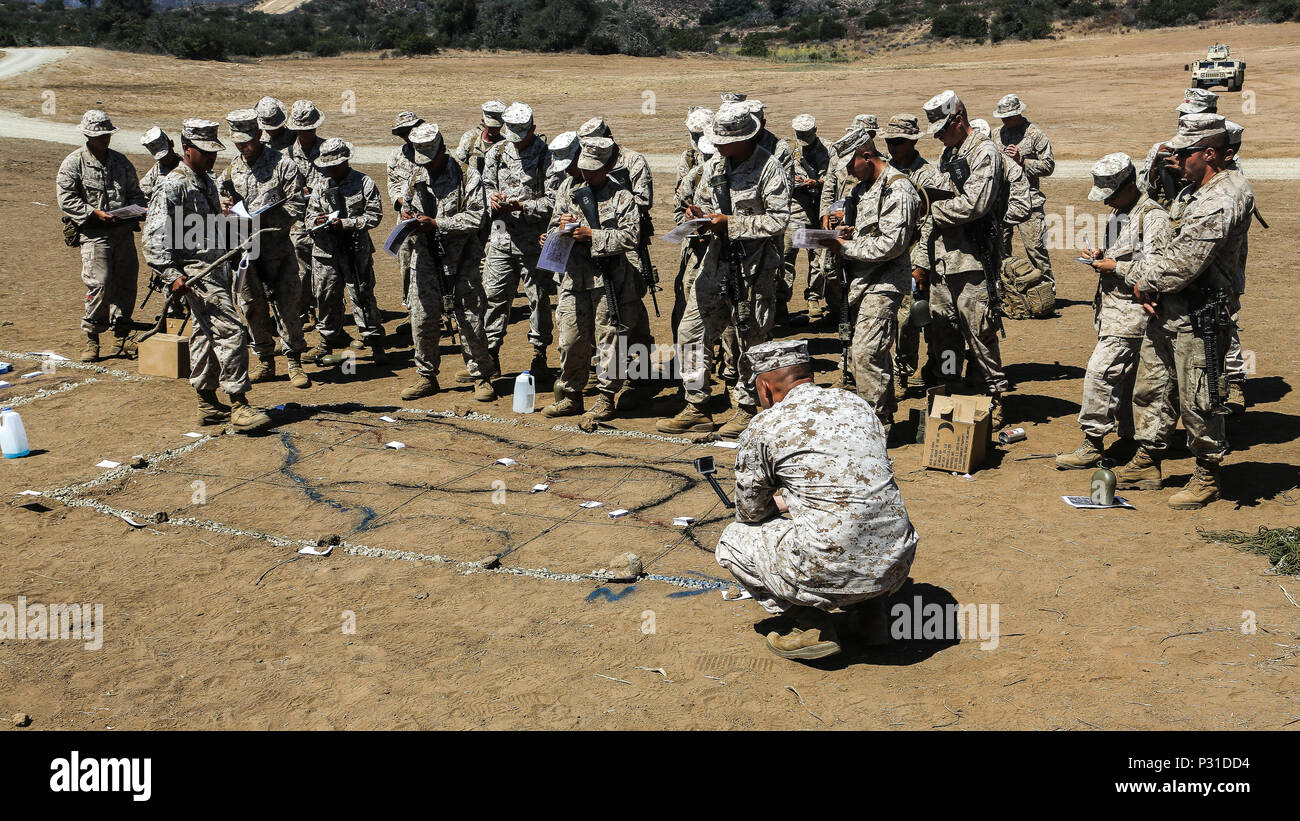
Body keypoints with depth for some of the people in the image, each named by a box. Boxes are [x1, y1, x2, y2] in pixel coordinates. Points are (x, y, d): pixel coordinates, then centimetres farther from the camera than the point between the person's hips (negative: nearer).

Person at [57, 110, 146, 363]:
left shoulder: (121, 162, 16)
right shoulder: (73, 163, 1)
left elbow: (135, 192, 23)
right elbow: (66, 199, -5)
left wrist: (135, 208, 1)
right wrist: (94, 212, -16)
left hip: (124, 230, 5)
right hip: (94, 233, -5)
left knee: (126, 283, 5)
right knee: (99, 285, -13)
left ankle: (122, 337, 16)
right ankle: (92, 339, 0)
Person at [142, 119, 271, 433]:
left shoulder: (207, 181, 15)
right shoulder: (172, 186, -13)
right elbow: (153, 236, -17)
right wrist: (172, 275, -22)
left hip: (216, 268, 9)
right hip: (195, 272, -9)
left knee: (207, 334, 14)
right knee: (231, 332, -15)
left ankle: (208, 405, 21)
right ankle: (240, 408, -13)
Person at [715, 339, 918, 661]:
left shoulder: (763, 427, -2)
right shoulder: (856, 403, 14)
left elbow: (750, 511, 10)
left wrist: (775, 501, 34)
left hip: (831, 573, -6)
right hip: (897, 565, 6)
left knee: (732, 541, 18)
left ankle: (815, 628, 8)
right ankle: (871, 611, 22)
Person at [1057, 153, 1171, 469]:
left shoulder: (1153, 217, -13)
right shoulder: (1119, 213, 16)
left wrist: (1112, 267, -15)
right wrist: (1102, 255, 8)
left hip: (1131, 310, -10)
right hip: (1111, 309, 10)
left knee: (1100, 372, -12)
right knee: (1122, 377, 14)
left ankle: (1093, 444, -6)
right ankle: (1130, 439, 24)